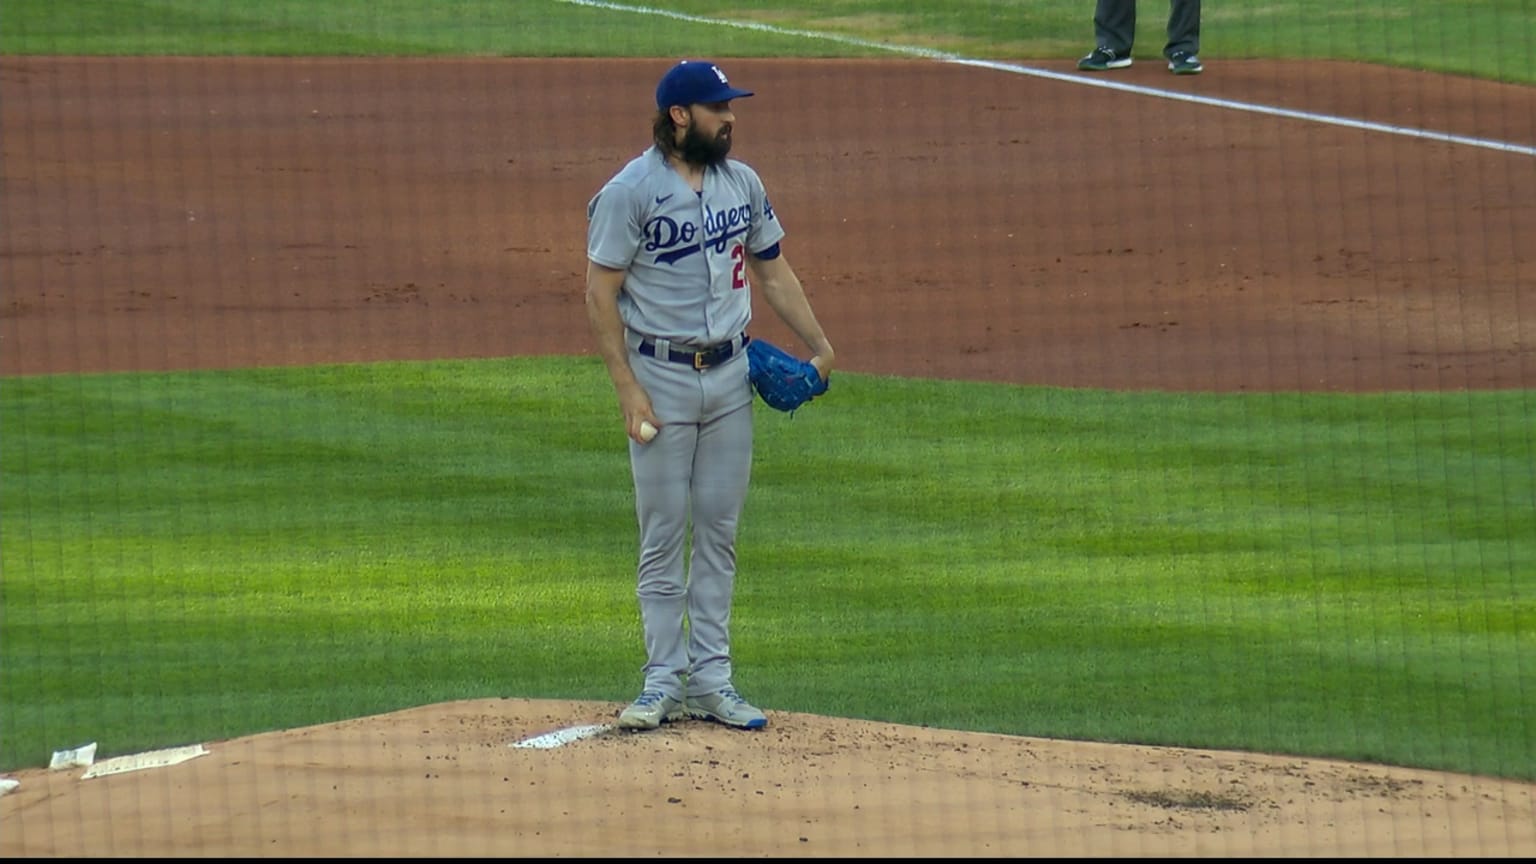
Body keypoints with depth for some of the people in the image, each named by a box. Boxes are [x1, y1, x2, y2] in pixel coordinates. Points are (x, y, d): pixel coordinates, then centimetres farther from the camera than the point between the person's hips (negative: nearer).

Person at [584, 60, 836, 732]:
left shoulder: (742, 182, 7)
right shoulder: (630, 192, -11)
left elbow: (772, 269, 16)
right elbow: (601, 294, -11)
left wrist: (818, 347, 6)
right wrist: (628, 390, -16)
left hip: (730, 375, 5)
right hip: (662, 379, -5)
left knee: (719, 531, 7)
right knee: (663, 535, 0)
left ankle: (710, 678, 12)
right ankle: (664, 681, 5)